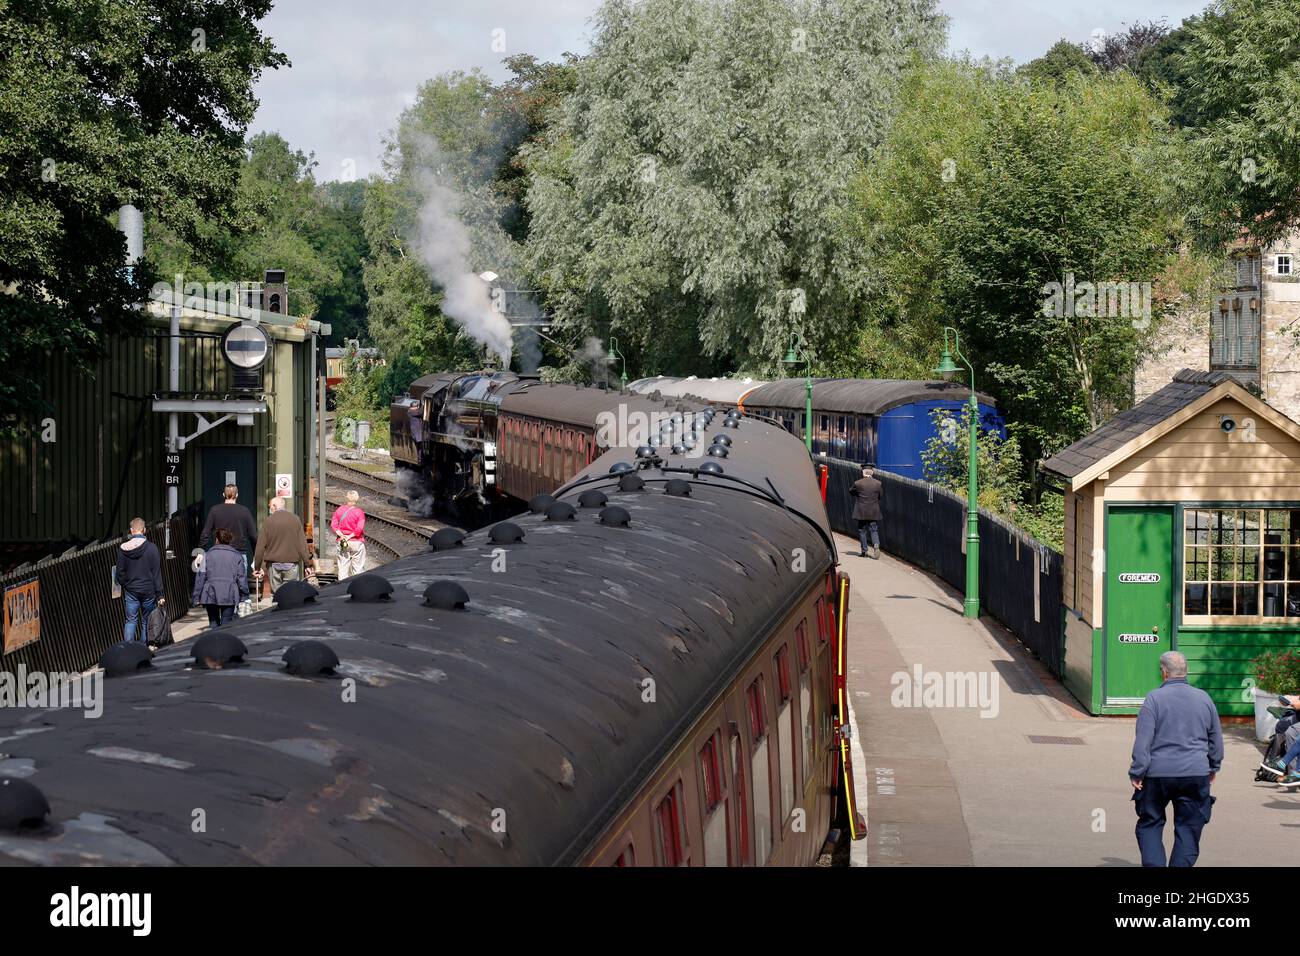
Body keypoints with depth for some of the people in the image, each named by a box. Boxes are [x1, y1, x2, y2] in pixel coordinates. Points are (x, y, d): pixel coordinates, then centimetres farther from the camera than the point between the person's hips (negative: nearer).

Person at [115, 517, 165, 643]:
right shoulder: (151, 548, -8)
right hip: (148, 590, -1)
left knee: (131, 621, 5)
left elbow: (120, 572, 2)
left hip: (131, 591, 1)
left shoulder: (123, 549, -3)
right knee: (146, 622, 9)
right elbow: (157, 573, -7)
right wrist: (160, 595, -4)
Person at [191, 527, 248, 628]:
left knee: (213, 622, 11)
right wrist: (244, 595, 10)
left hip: (211, 594, 1)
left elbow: (201, 577, 4)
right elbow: (242, 578, 2)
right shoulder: (237, 556, 4)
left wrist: (196, 597, 8)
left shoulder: (208, 555, 4)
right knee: (226, 623, 0)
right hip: (229, 595, -1)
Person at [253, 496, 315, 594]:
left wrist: (257, 567, 8)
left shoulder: (268, 521, 0)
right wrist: (308, 563, 4)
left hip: (274, 564, 0)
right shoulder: (295, 519, 1)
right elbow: (302, 544, -1)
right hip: (292, 563, 0)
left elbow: (261, 546, 1)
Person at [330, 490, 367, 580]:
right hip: (357, 542, -3)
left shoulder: (339, 510, 3)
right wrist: (350, 536, -9)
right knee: (358, 567, 3)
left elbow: (333, 524, -5)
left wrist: (341, 535, -10)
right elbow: (360, 528, -18)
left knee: (342, 567, 7)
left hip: (342, 542, 3)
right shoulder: (359, 512, -8)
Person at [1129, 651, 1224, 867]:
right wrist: (1213, 767, 29)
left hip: (1158, 773, -3)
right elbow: (1216, 739, 16)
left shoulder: (1154, 698, -6)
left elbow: (1142, 741, -11)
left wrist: (1136, 773, -7)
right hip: (1196, 774, 3)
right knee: (1189, 828, 8)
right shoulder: (1203, 698, 7)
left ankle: (1153, 864, -4)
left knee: (1150, 824, 10)